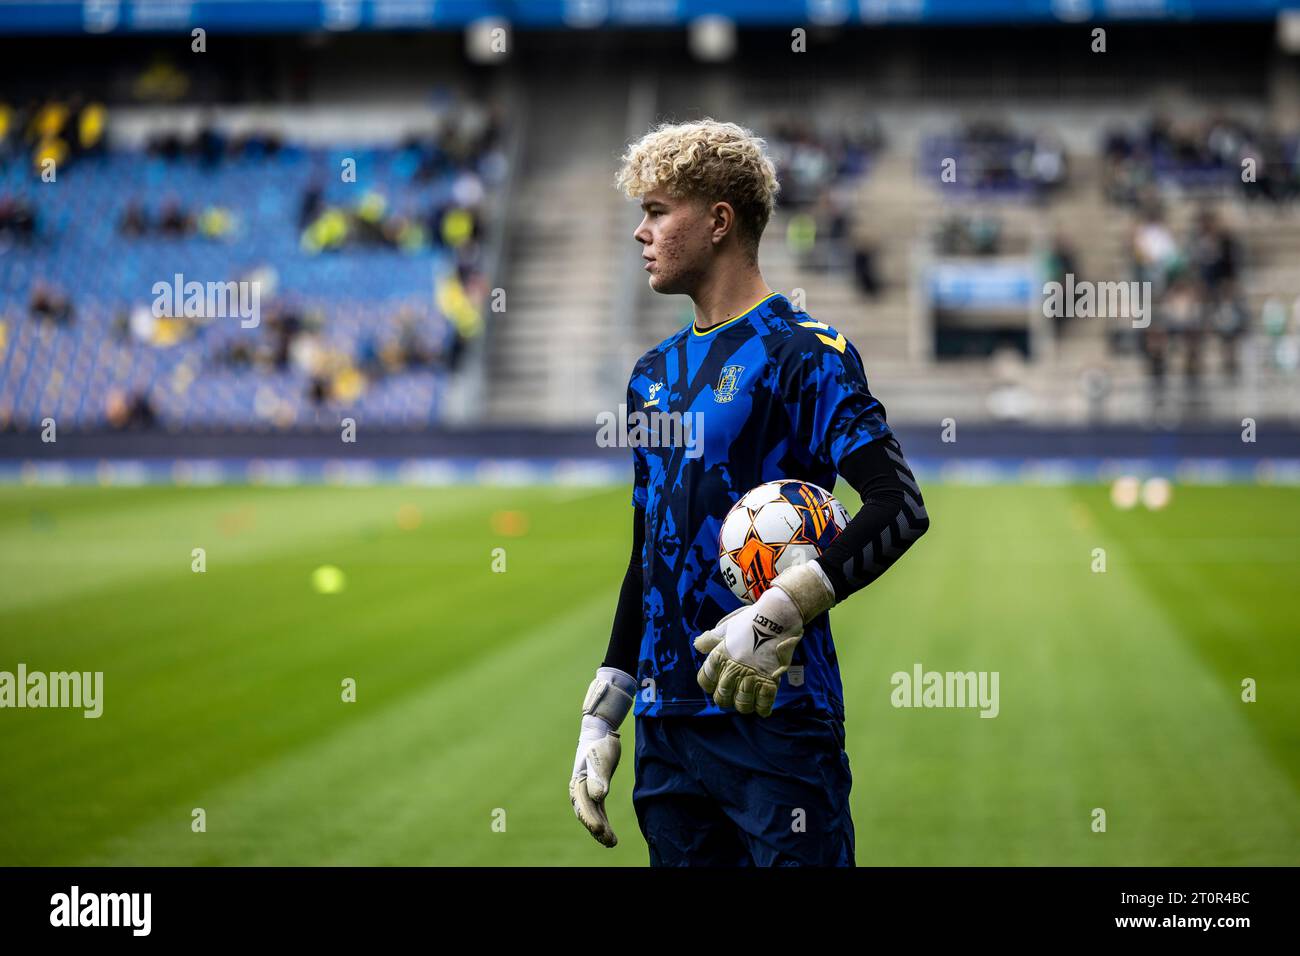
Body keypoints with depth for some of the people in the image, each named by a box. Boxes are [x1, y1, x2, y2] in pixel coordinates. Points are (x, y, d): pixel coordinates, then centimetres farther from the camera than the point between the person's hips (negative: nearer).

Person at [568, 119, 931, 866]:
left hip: (775, 714, -7)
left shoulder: (803, 353, -7)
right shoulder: (655, 373, 16)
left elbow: (900, 510, -17)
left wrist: (782, 612, -27)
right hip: (668, 719, 7)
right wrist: (602, 715, 16)